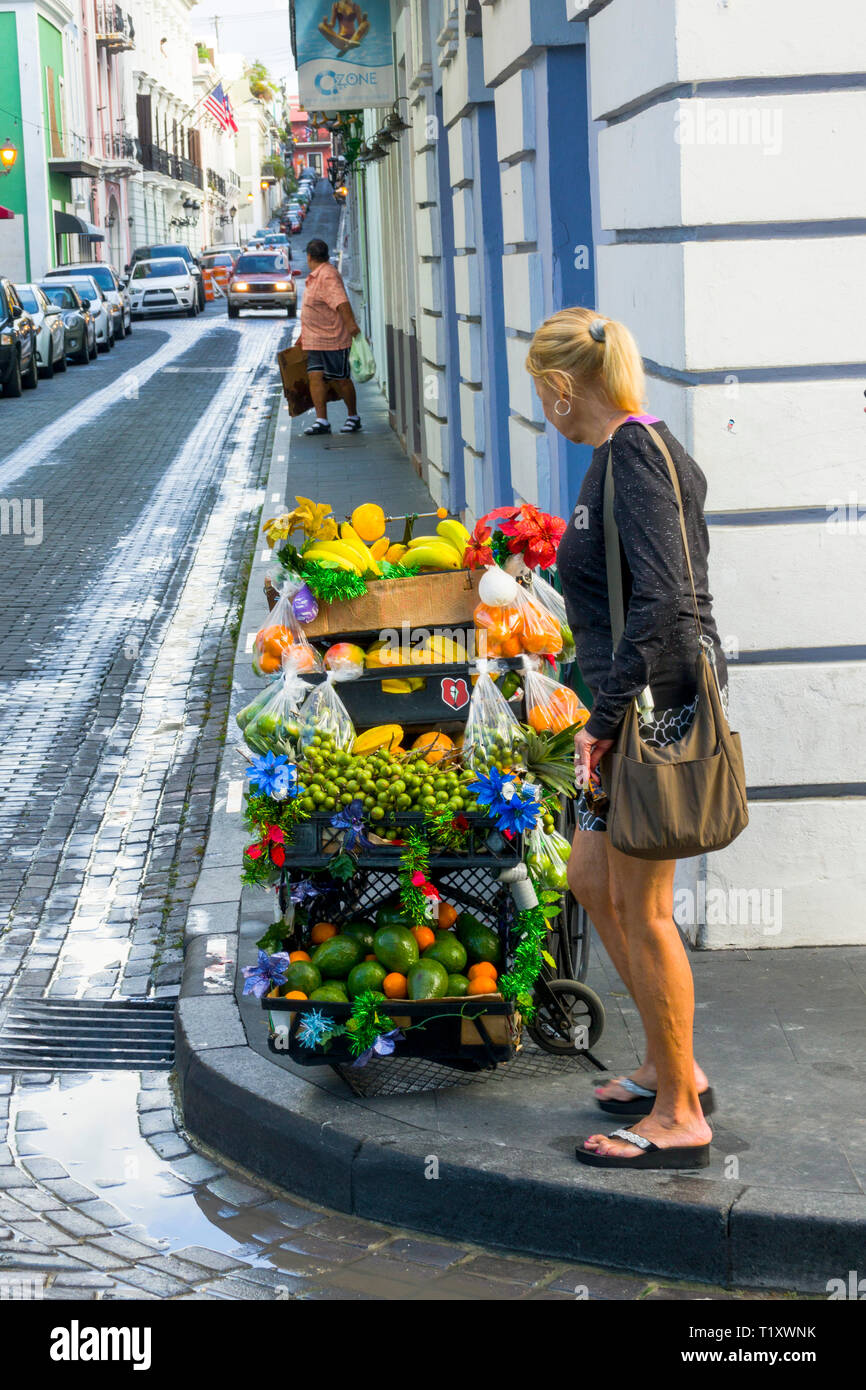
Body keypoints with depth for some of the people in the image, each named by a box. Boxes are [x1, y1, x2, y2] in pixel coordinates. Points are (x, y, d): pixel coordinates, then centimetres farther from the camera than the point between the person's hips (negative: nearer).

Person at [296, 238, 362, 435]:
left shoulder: (328, 276, -16)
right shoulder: (314, 277, 17)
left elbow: (341, 302, -29)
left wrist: (351, 323, -40)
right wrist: (303, 335, 28)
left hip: (334, 339, -9)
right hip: (314, 341, 9)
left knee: (339, 380, 1)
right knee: (315, 377, -3)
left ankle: (353, 417, 17)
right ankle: (321, 421, -6)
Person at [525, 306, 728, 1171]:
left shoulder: (634, 457, -17)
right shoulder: (640, 451, 13)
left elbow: (663, 600, -26)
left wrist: (604, 718, -21)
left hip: (655, 701, -10)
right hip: (650, 700, 10)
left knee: (641, 909, -1)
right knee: (591, 881, 20)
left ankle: (678, 1118, 10)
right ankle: (670, 1068, 30)